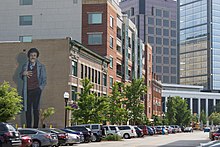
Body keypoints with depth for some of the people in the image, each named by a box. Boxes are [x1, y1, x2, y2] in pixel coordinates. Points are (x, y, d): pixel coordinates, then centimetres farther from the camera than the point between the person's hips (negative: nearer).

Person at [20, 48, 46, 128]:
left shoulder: (41, 67, 6)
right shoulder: (25, 66, 13)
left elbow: (44, 80, 7)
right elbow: (22, 78, 22)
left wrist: (40, 88, -6)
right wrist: (23, 73, 0)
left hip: (36, 91, -3)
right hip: (27, 91, 3)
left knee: (36, 109, -5)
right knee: (28, 110, 4)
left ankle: (35, 127, -2)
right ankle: (28, 127, 9)